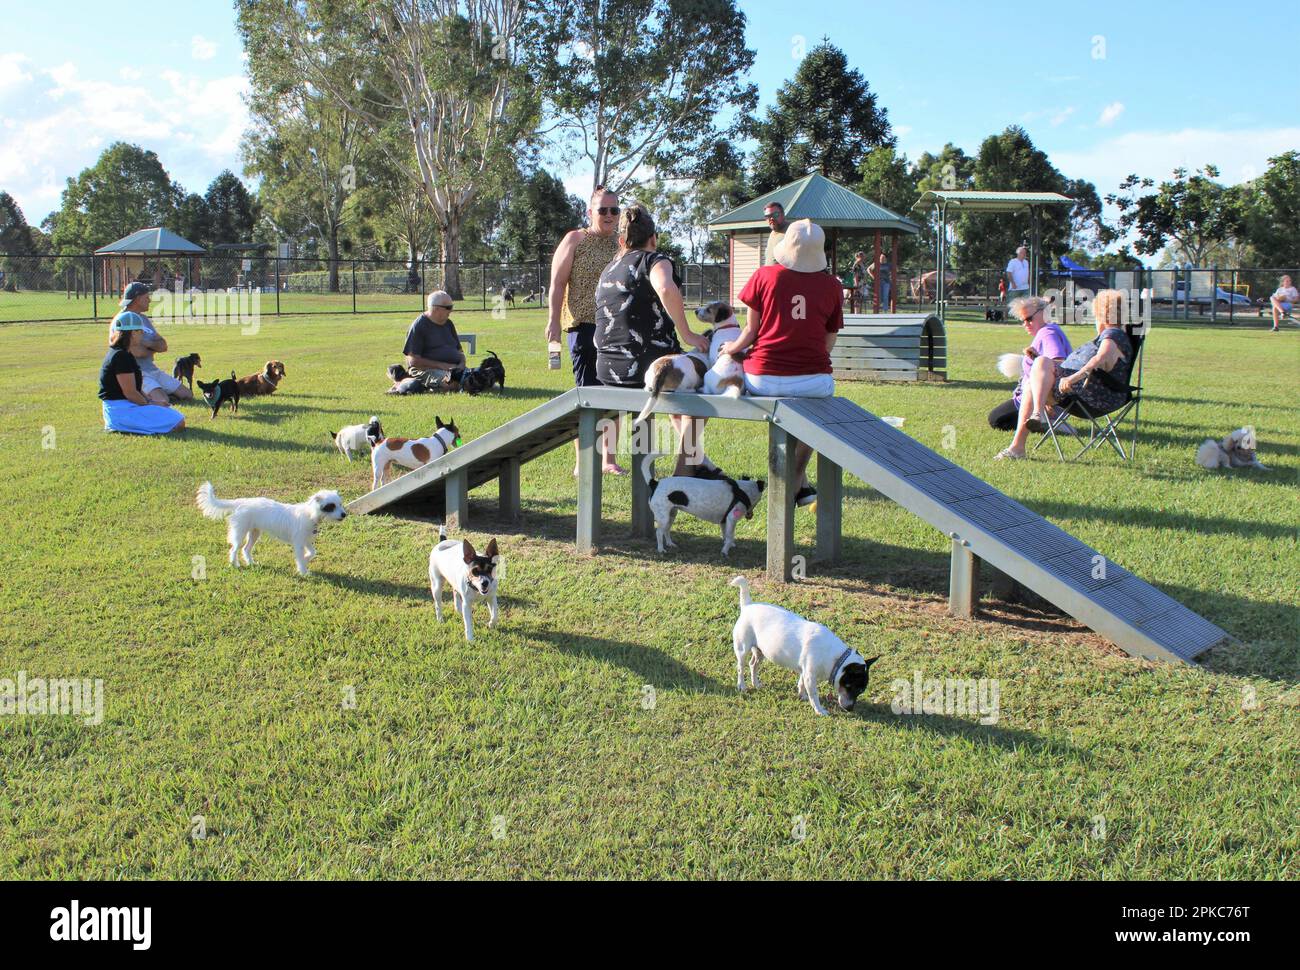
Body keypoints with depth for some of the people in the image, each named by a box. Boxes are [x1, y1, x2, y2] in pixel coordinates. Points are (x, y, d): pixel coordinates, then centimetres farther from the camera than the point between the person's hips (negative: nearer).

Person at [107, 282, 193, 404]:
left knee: (188, 395, 3)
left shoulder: (144, 319, 16)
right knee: (162, 401, -30)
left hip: (153, 370, 9)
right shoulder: (121, 321, -12)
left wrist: (147, 344, -12)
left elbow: (163, 345, 9)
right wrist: (153, 348, -1)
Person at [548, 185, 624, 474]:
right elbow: (557, 284, -3)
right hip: (584, 326, -4)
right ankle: (582, 461, 2)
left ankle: (609, 458, 17)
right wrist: (553, 322, -11)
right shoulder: (575, 240, 2)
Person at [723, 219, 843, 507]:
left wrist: (732, 348, 25)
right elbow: (828, 343, 8)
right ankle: (794, 482, 37)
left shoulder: (764, 276, 1)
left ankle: (801, 484, 37)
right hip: (813, 381, 0)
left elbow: (751, 331, 5)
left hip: (762, 380, 0)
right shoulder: (830, 286, 4)